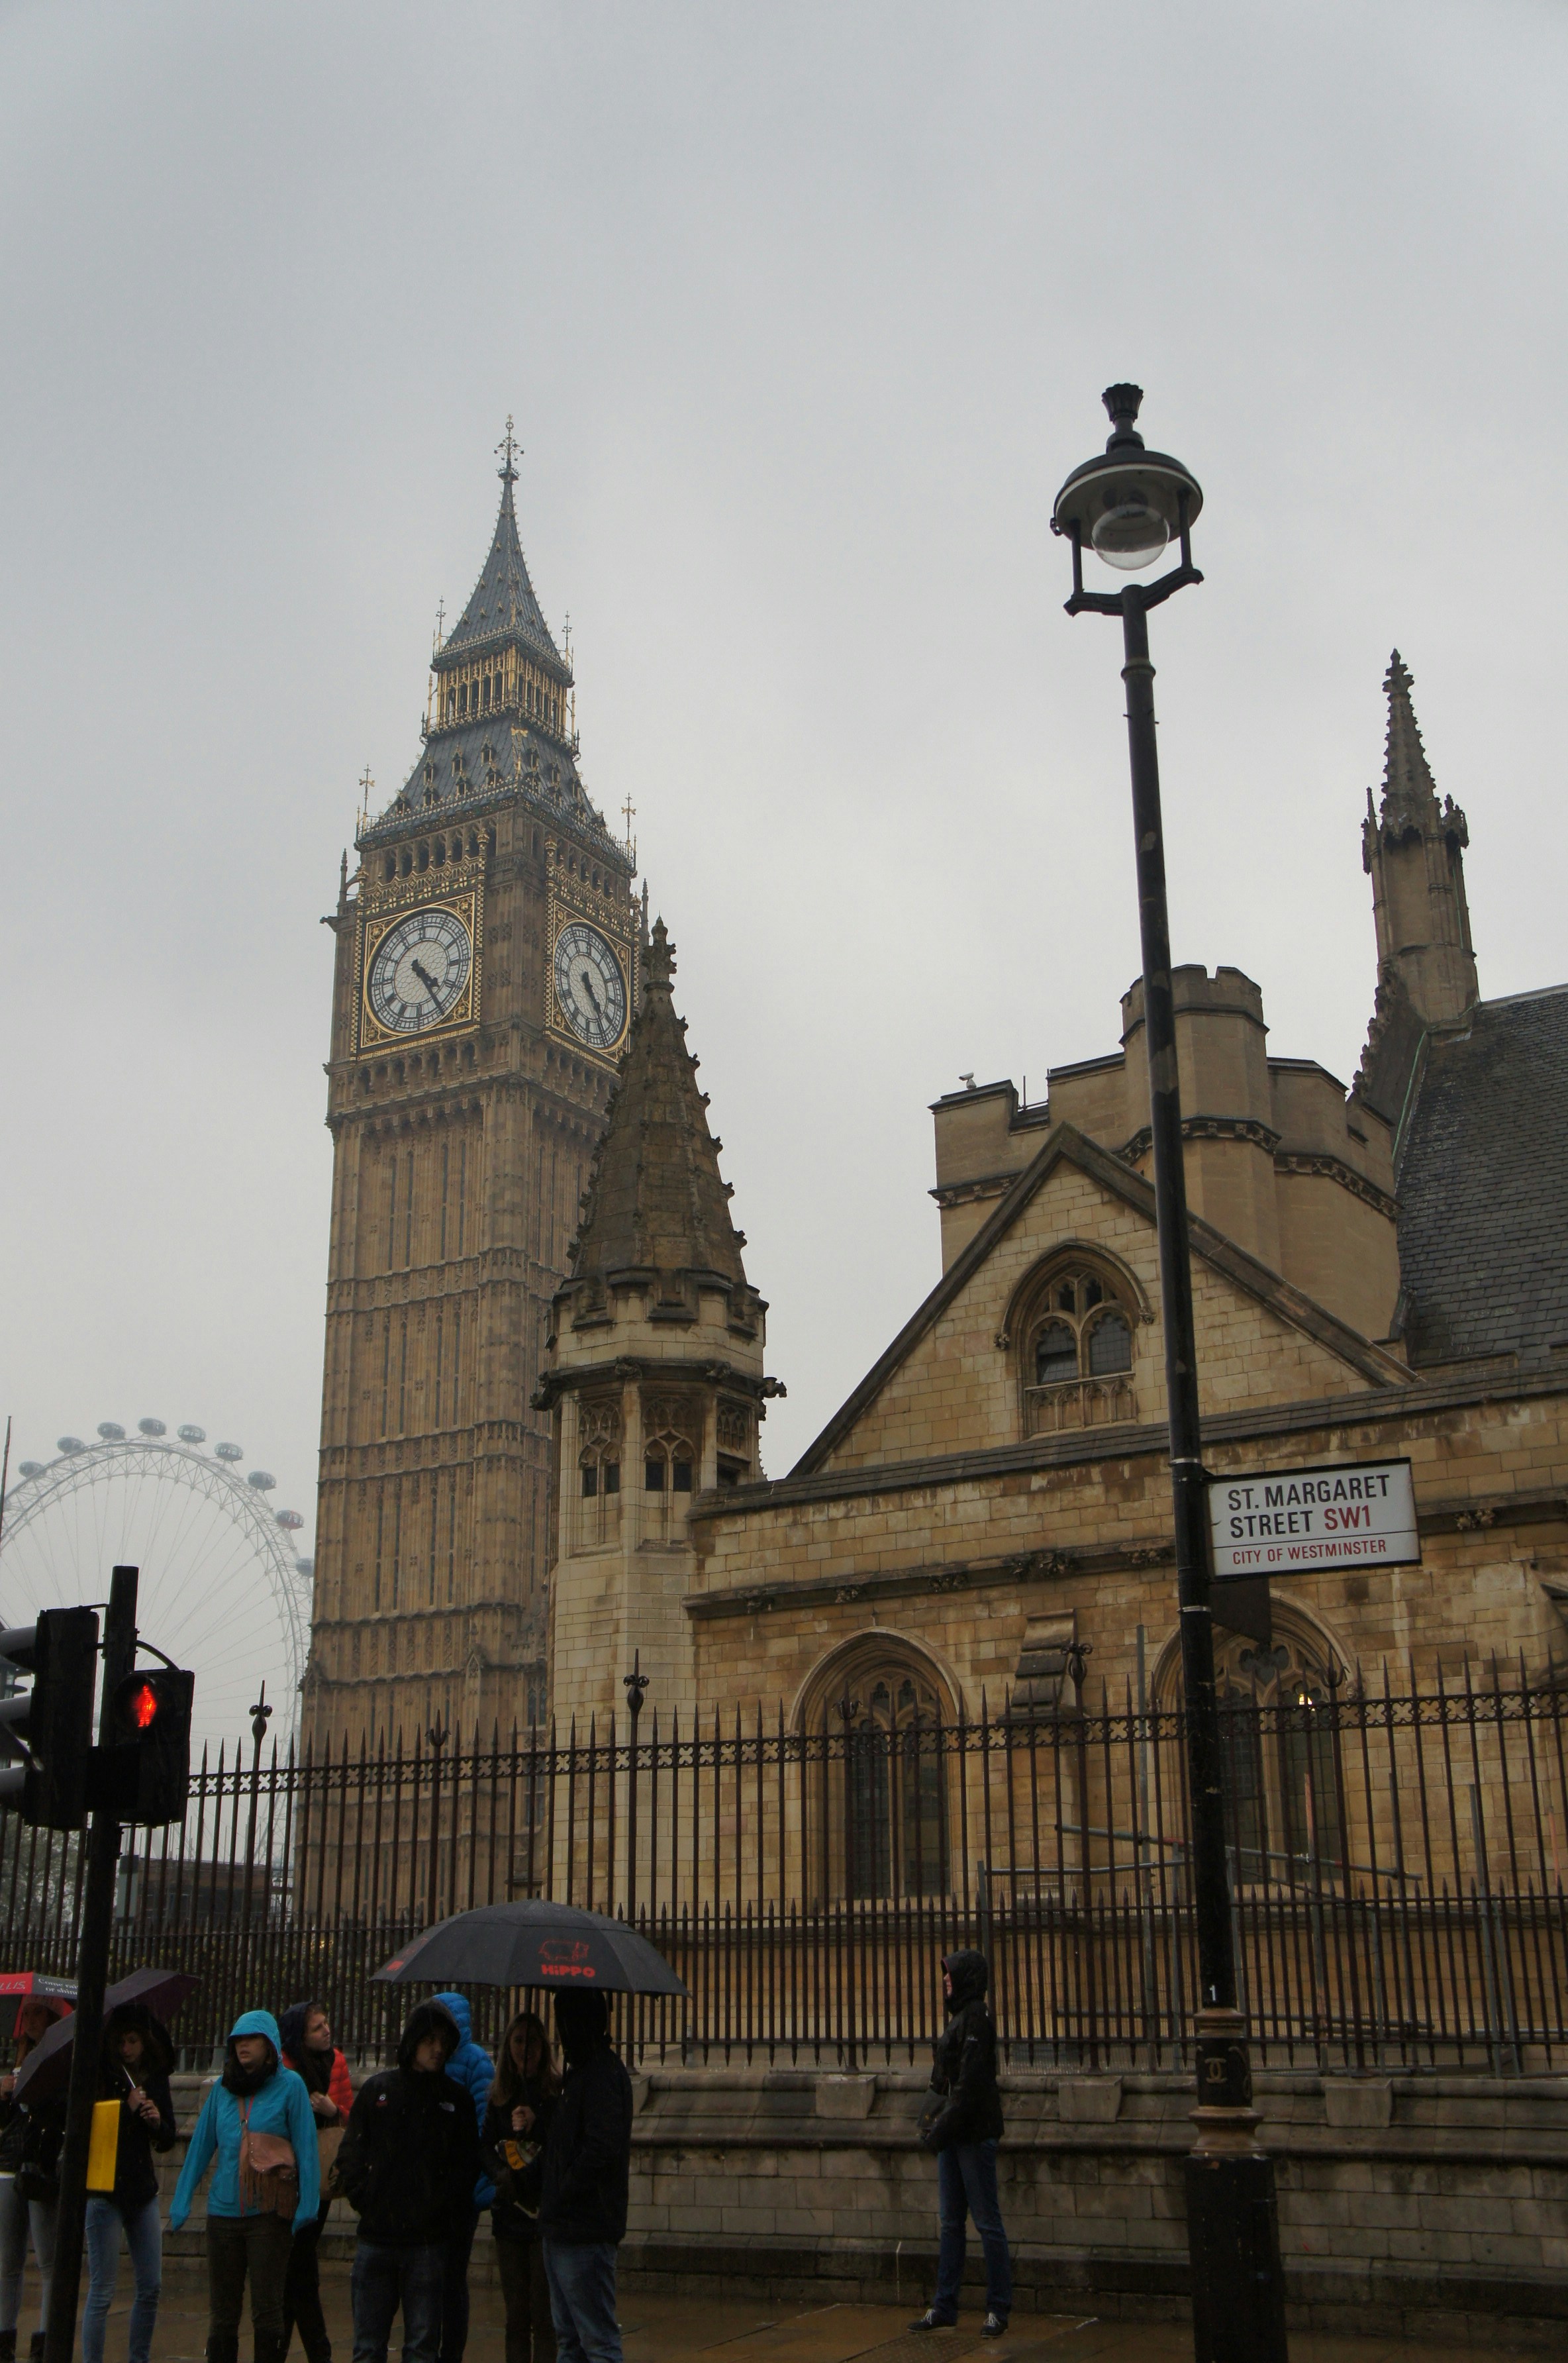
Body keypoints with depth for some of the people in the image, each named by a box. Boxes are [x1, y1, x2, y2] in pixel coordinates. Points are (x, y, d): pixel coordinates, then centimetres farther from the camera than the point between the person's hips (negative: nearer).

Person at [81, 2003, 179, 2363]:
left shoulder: (156, 2079, 5)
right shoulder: (98, 2077, -9)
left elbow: (167, 2141, 11)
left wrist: (158, 2122, -10)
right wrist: (130, 2110, -18)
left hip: (142, 2189, 5)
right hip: (104, 2189, -5)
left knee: (151, 2287, 9)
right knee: (102, 2290, -4)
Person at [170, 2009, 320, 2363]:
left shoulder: (290, 2086, -5)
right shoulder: (223, 2087, 6)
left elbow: (305, 2148, -6)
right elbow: (201, 2146, 9)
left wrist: (307, 2204, -11)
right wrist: (181, 2201, 7)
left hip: (269, 2214, -4)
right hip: (223, 2211, 4)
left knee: (266, 2310, 1)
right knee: (221, 2311, 9)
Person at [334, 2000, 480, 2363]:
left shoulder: (456, 2098, 6)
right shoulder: (377, 2088, 7)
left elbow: (467, 2166, 5)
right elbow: (350, 2154, 7)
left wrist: (446, 2208, -7)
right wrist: (363, 2198, -4)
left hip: (428, 2241, 0)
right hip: (376, 2238, 1)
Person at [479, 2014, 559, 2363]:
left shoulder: (558, 2093, -4)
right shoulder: (499, 2096, 12)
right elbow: (485, 2147, 9)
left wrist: (535, 2126, -22)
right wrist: (501, 2175, -9)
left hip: (546, 2214, -5)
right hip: (509, 2213, 5)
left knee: (544, 2317, -5)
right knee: (516, 2317, 11)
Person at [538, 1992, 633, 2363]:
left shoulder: (601, 2074, -16)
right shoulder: (581, 2072, 17)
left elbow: (601, 2149, -25)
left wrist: (559, 2197, -15)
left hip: (585, 2230, -10)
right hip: (562, 2228, 10)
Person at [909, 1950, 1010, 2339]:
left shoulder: (975, 2017, -13)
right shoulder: (960, 2017, 16)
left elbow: (970, 2083, -19)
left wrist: (944, 2125, -19)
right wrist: (934, 2123, 12)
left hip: (974, 2132, -10)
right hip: (954, 2134, 10)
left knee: (987, 2221, -2)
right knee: (948, 2223, 11)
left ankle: (998, 2308, 5)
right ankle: (944, 2307, 17)